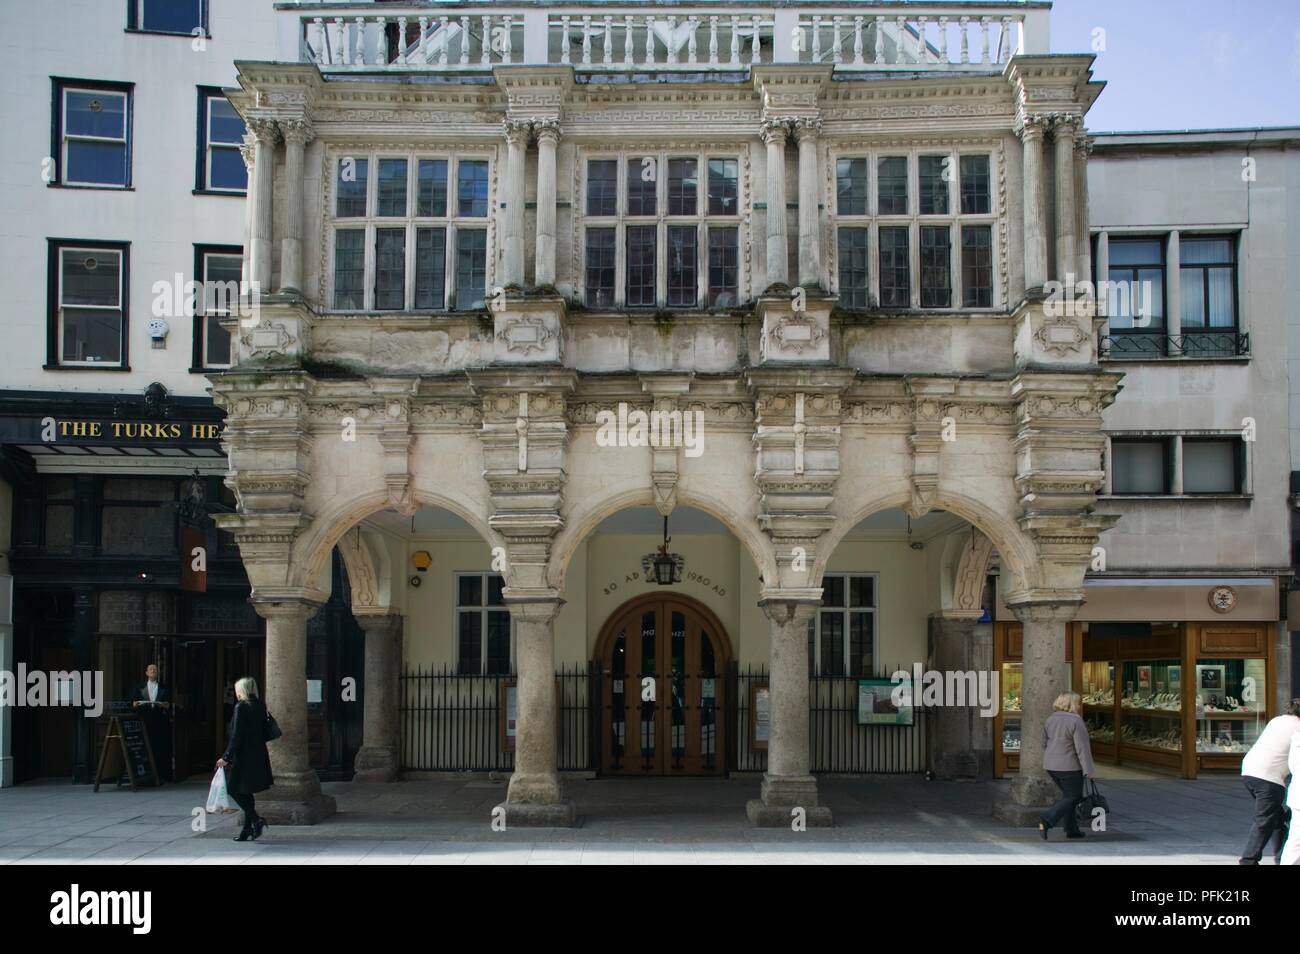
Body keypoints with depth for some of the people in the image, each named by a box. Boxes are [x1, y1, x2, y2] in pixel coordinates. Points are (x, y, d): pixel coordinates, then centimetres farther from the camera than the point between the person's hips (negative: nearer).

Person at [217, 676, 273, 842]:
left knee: (235, 790, 1)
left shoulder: (241, 707, -13)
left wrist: (226, 757, -14)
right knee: (246, 792, 13)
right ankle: (248, 829, 14)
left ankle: (256, 820, -9)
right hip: (259, 757, 8)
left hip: (243, 756, -8)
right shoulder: (260, 706, 9)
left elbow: (236, 735, -17)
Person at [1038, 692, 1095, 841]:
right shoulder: (1076, 722, -17)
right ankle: (1046, 821, -12)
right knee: (1073, 797, 2)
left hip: (1052, 765, 7)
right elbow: (1082, 748, -19)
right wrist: (1088, 770, -16)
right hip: (1069, 766, -7)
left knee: (1068, 794, 18)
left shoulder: (1051, 719, 4)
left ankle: (1071, 829, 18)